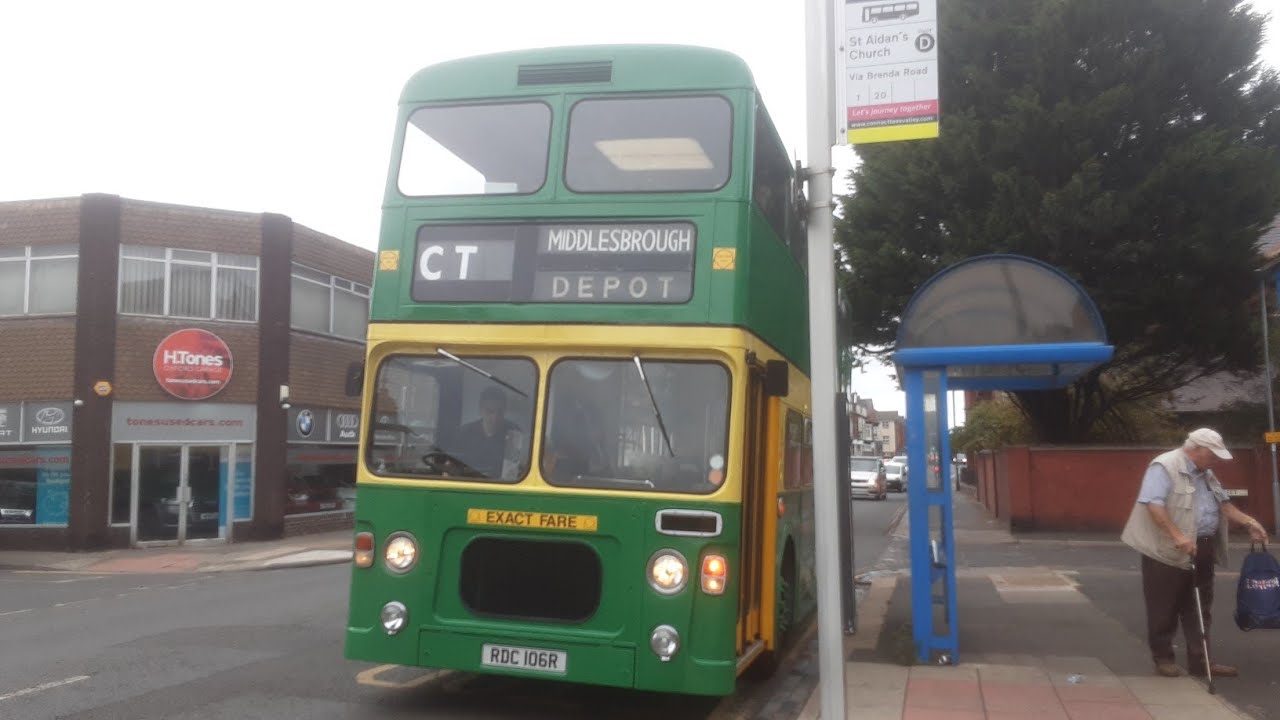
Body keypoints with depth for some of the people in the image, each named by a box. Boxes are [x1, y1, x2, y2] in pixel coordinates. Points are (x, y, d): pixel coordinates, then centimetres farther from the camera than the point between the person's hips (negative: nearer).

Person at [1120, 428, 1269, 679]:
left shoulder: (1205, 473, 14)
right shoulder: (1164, 467, -16)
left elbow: (1223, 503, 20)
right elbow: (1153, 504, -25)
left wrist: (1248, 522, 4)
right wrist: (1177, 536, -31)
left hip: (1202, 551, 9)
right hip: (1167, 551, -9)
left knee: (1199, 608, 10)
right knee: (1165, 608, 1)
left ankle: (1200, 660, 16)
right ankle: (1163, 658, 12)